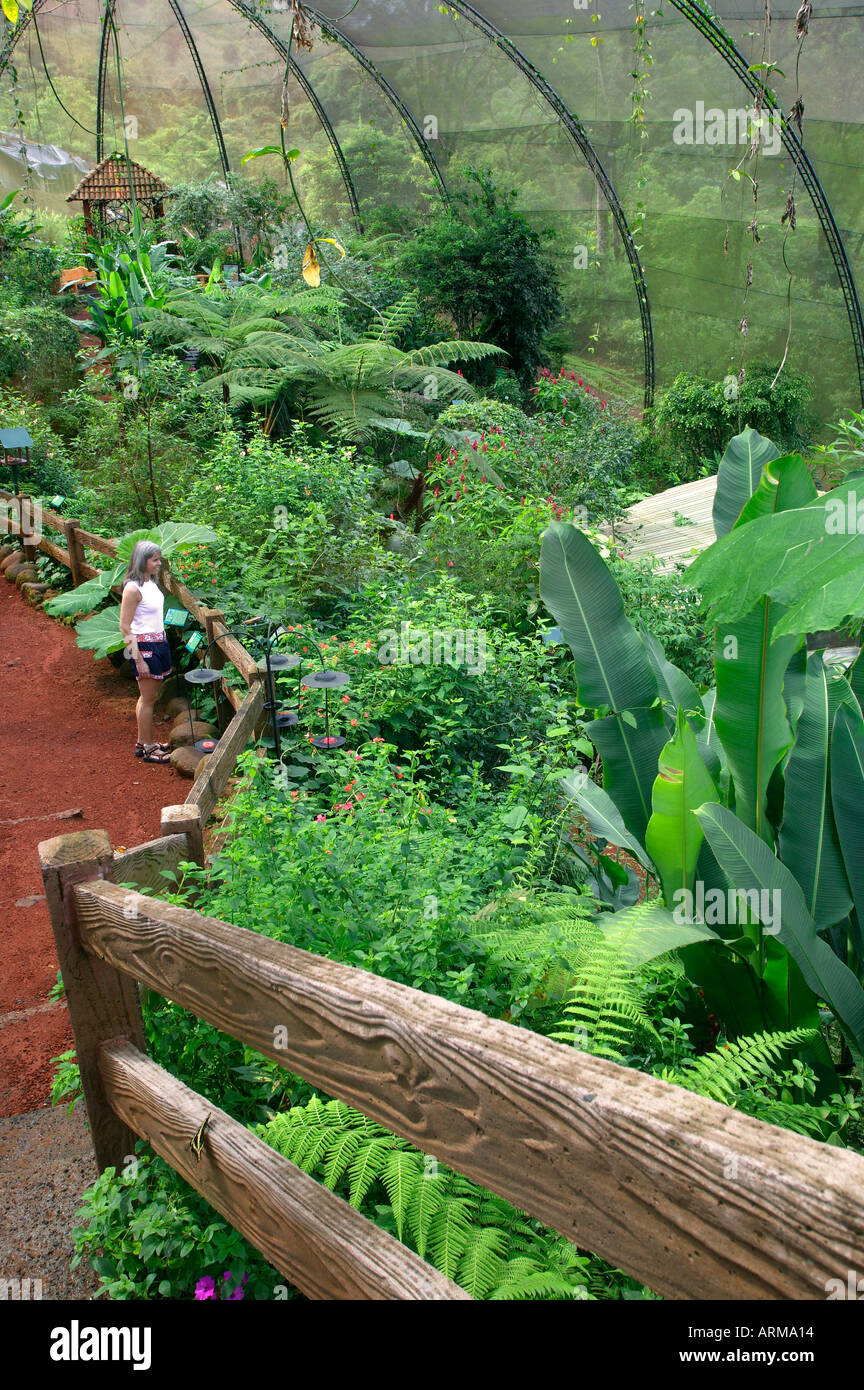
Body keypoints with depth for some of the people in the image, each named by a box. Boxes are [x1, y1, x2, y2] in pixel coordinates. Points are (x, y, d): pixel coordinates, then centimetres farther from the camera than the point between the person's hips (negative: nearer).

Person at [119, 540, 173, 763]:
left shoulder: (150, 582, 8)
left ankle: (143, 742, 27)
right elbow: (125, 627, -18)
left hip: (159, 643, 9)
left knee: (148, 697, 16)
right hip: (144, 646, -9)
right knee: (148, 699, 0)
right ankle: (148, 748, 11)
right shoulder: (133, 589, -18)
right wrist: (138, 659, -20)